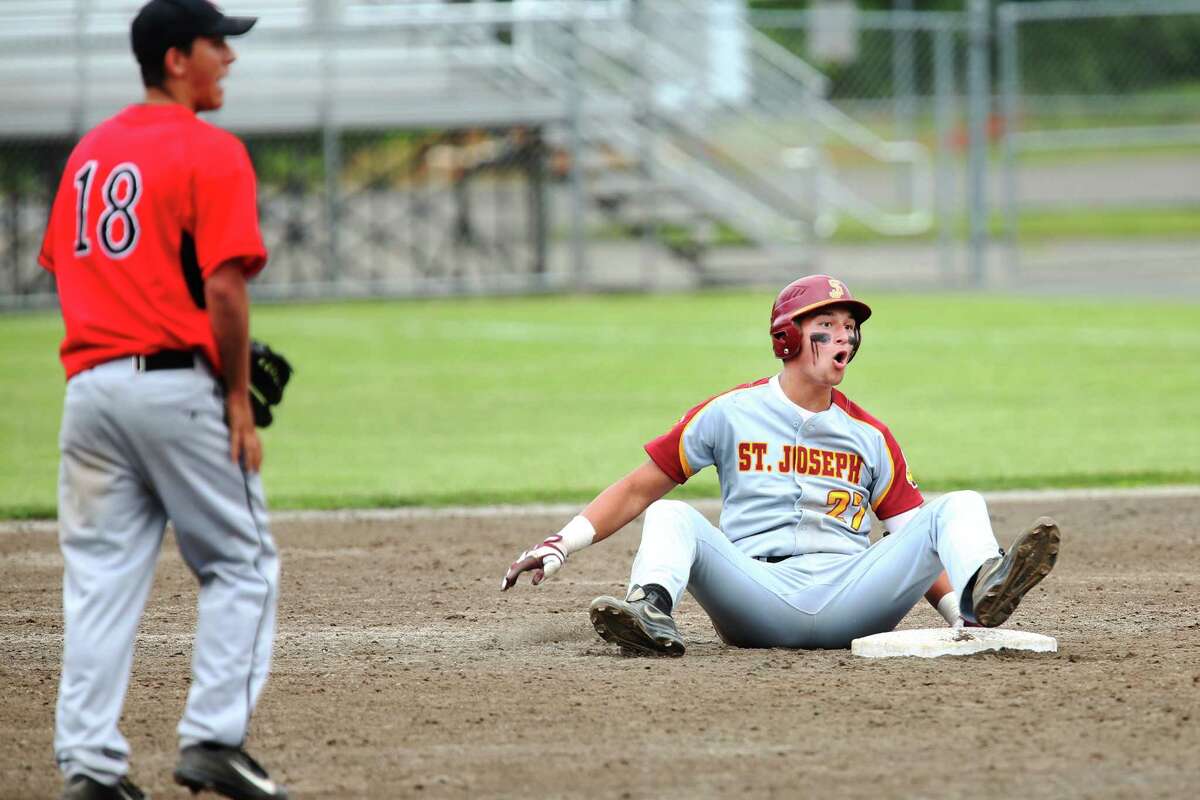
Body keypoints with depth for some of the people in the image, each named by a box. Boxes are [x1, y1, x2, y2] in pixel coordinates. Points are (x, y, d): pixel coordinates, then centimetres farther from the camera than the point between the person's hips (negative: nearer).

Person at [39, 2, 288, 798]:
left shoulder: (89, 151, 14)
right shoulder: (211, 151, -8)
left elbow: (63, 270, 15)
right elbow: (225, 289, -15)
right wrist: (240, 400, -9)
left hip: (89, 385, 6)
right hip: (179, 384, -6)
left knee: (101, 575, 7)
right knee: (241, 563, 6)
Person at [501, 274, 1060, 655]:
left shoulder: (868, 437, 17)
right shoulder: (730, 414, 12)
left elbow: (918, 542, 15)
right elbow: (638, 489, 12)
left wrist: (962, 617, -2)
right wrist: (559, 545, -1)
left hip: (849, 596, 1)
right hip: (757, 596, -1)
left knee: (959, 508, -14)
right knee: (673, 517, -23)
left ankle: (980, 597, -47)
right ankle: (652, 613, -53)